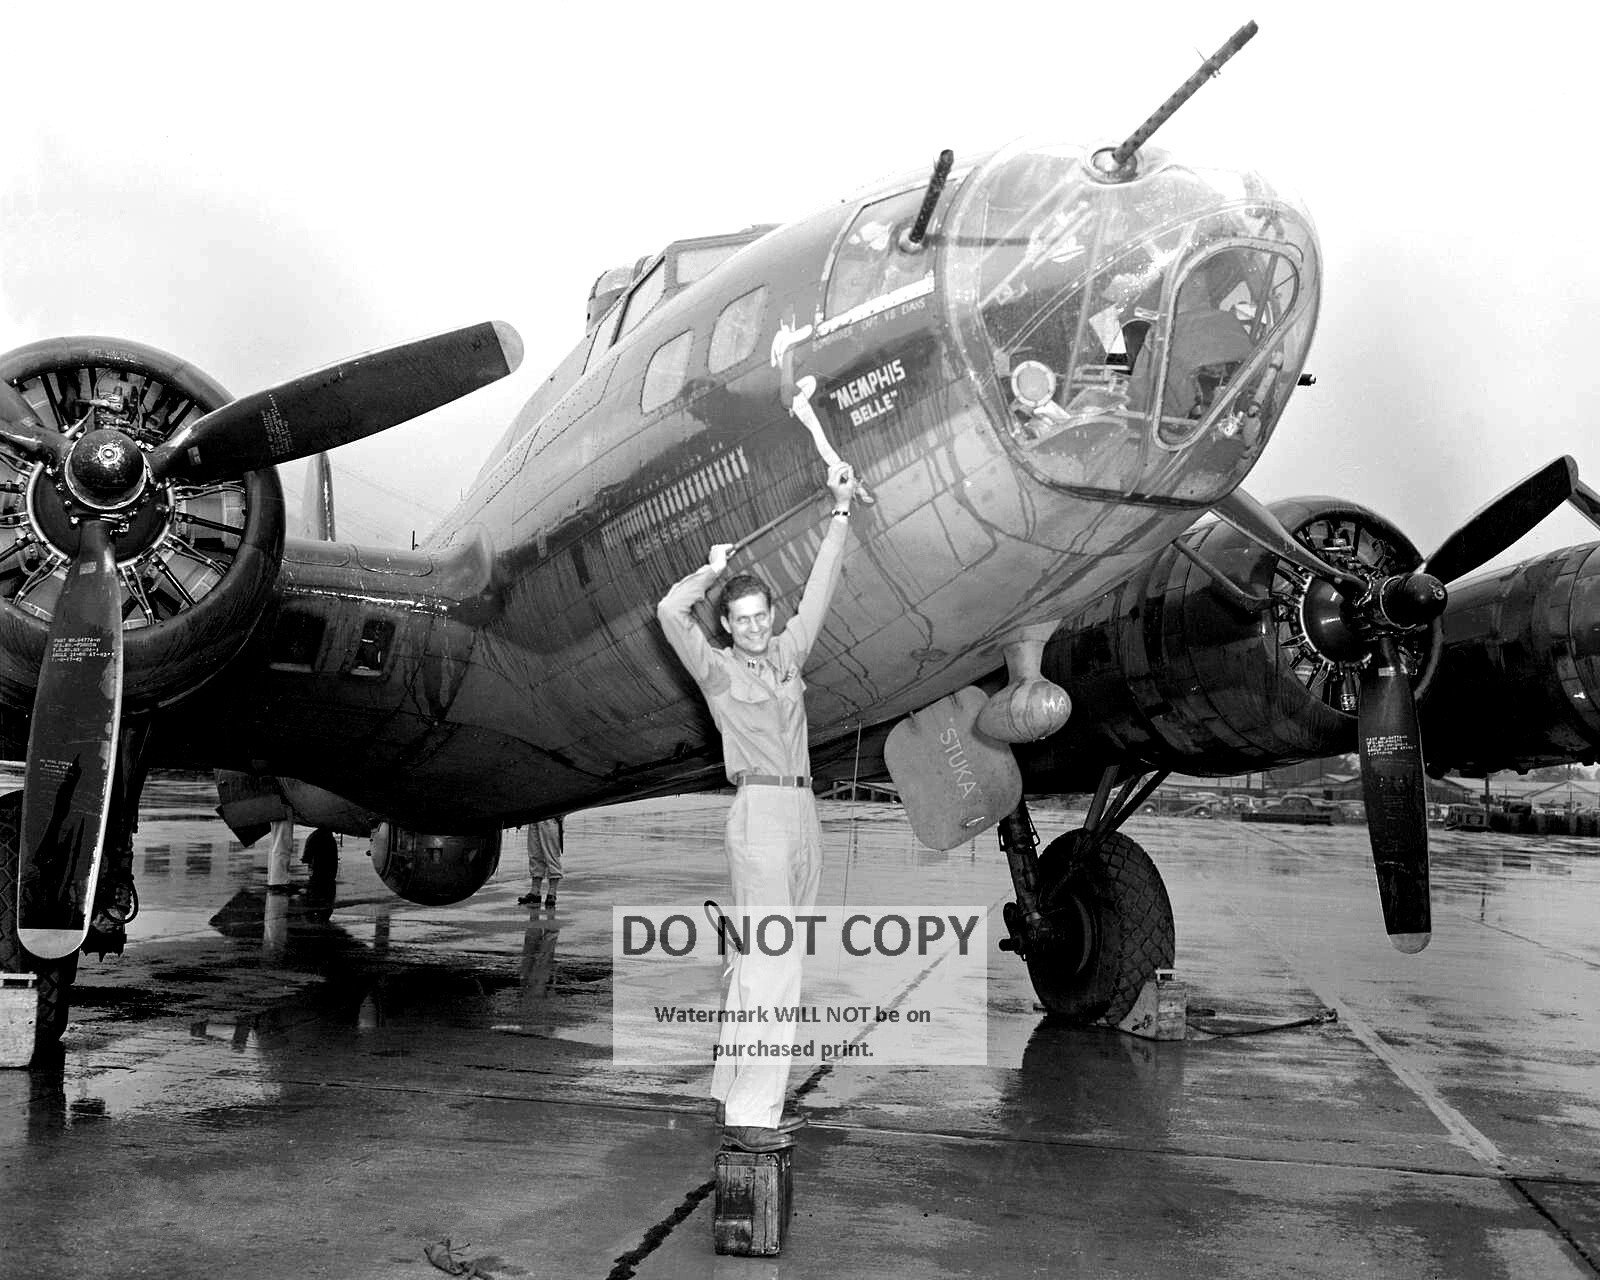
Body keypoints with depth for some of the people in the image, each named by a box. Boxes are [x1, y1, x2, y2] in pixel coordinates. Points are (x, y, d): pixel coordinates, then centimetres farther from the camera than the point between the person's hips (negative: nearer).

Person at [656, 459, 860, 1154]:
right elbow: (670, 612, -13)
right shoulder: (716, 669, 1)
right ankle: (749, 1115, -9)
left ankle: (735, 1091, 18)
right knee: (771, 967, -11)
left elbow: (819, 589, 19)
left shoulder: (786, 654, 16)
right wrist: (712, 569, 3)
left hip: (803, 812, 7)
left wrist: (841, 510, 18)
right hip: (760, 811, -7)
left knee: (757, 964, 10)